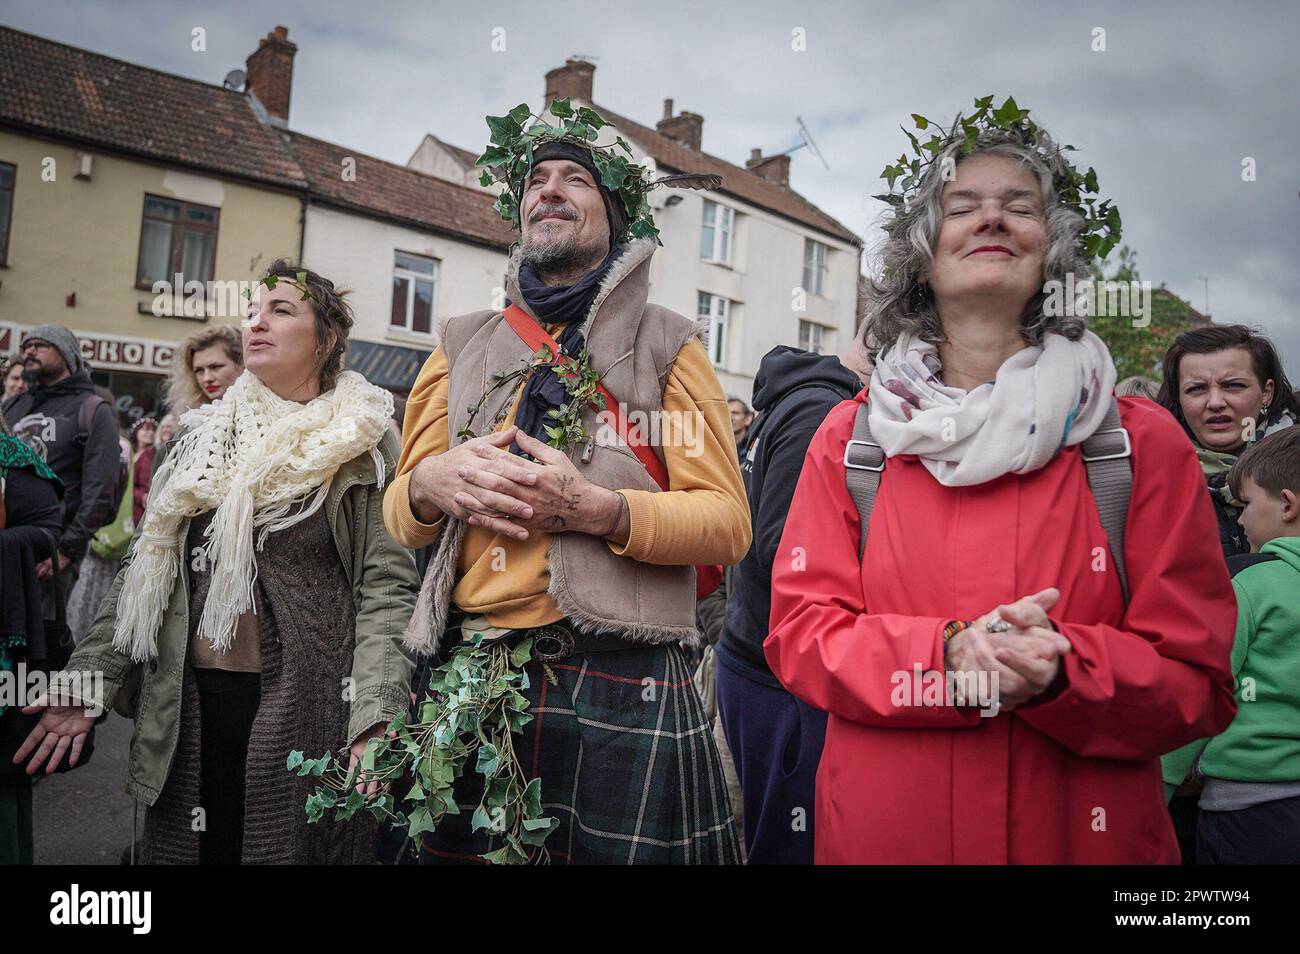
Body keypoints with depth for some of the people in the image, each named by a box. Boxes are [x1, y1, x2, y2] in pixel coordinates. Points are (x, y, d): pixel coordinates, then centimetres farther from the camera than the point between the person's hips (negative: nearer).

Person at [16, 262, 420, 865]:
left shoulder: (363, 446, -2)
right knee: (187, 847, 11)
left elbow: (386, 585, -10)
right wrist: (89, 681, 5)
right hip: (189, 708, 5)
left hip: (304, 705, -4)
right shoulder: (202, 438, 13)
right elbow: (145, 570, 14)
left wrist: (374, 716, -21)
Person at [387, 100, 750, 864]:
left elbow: (729, 522, -4)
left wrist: (595, 508, -19)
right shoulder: (463, 346, 13)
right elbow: (401, 516, 15)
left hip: (620, 689, -3)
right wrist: (431, 484, -8)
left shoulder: (664, 344, 4)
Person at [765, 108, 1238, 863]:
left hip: (1086, 832, 0)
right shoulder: (850, 439, -2)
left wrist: (1060, 670, -23)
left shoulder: (1143, 442, -3)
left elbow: (1196, 680, -4)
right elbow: (800, 633, -5)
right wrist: (947, 653, -21)